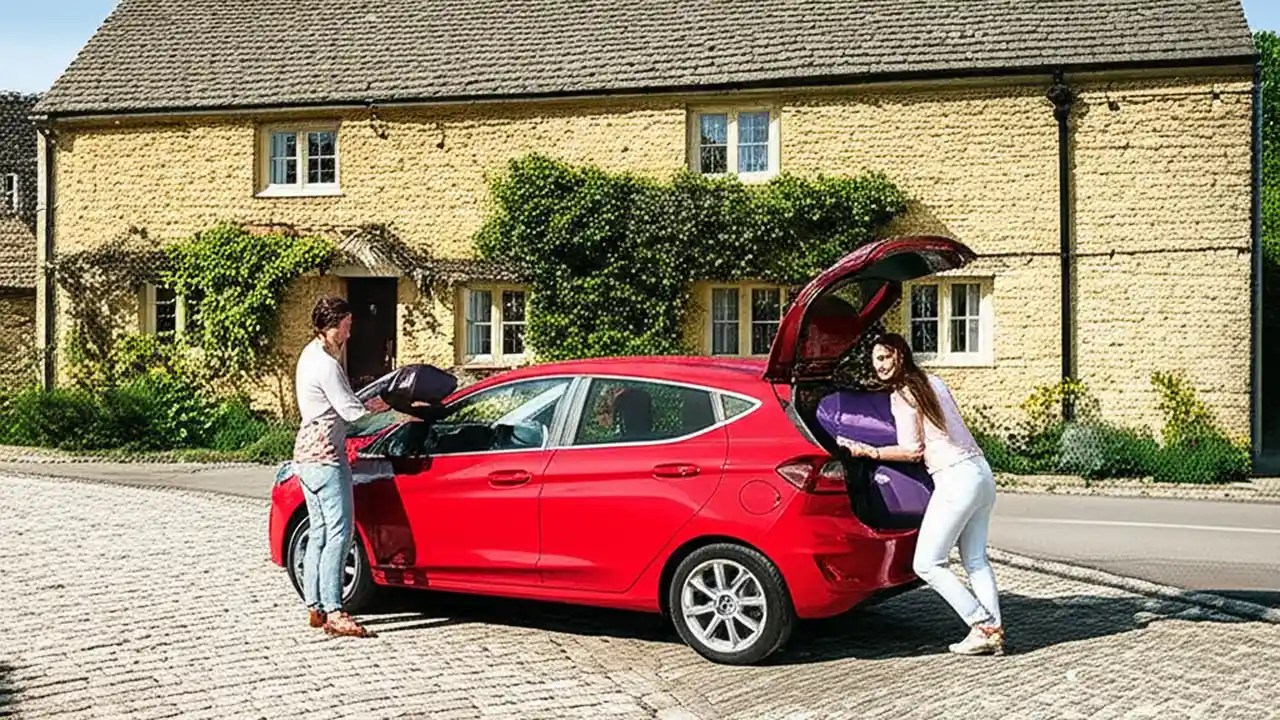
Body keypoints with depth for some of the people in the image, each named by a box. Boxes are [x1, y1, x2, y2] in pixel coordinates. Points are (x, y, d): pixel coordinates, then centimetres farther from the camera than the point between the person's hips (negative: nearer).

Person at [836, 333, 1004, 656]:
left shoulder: (901, 396, -6)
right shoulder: (934, 382, 17)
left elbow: (913, 451, -8)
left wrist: (867, 451, -6)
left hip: (955, 478, -9)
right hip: (980, 470, 9)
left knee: (927, 564, -4)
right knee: (975, 559, 13)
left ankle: (983, 627, -4)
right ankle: (994, 631, 7)